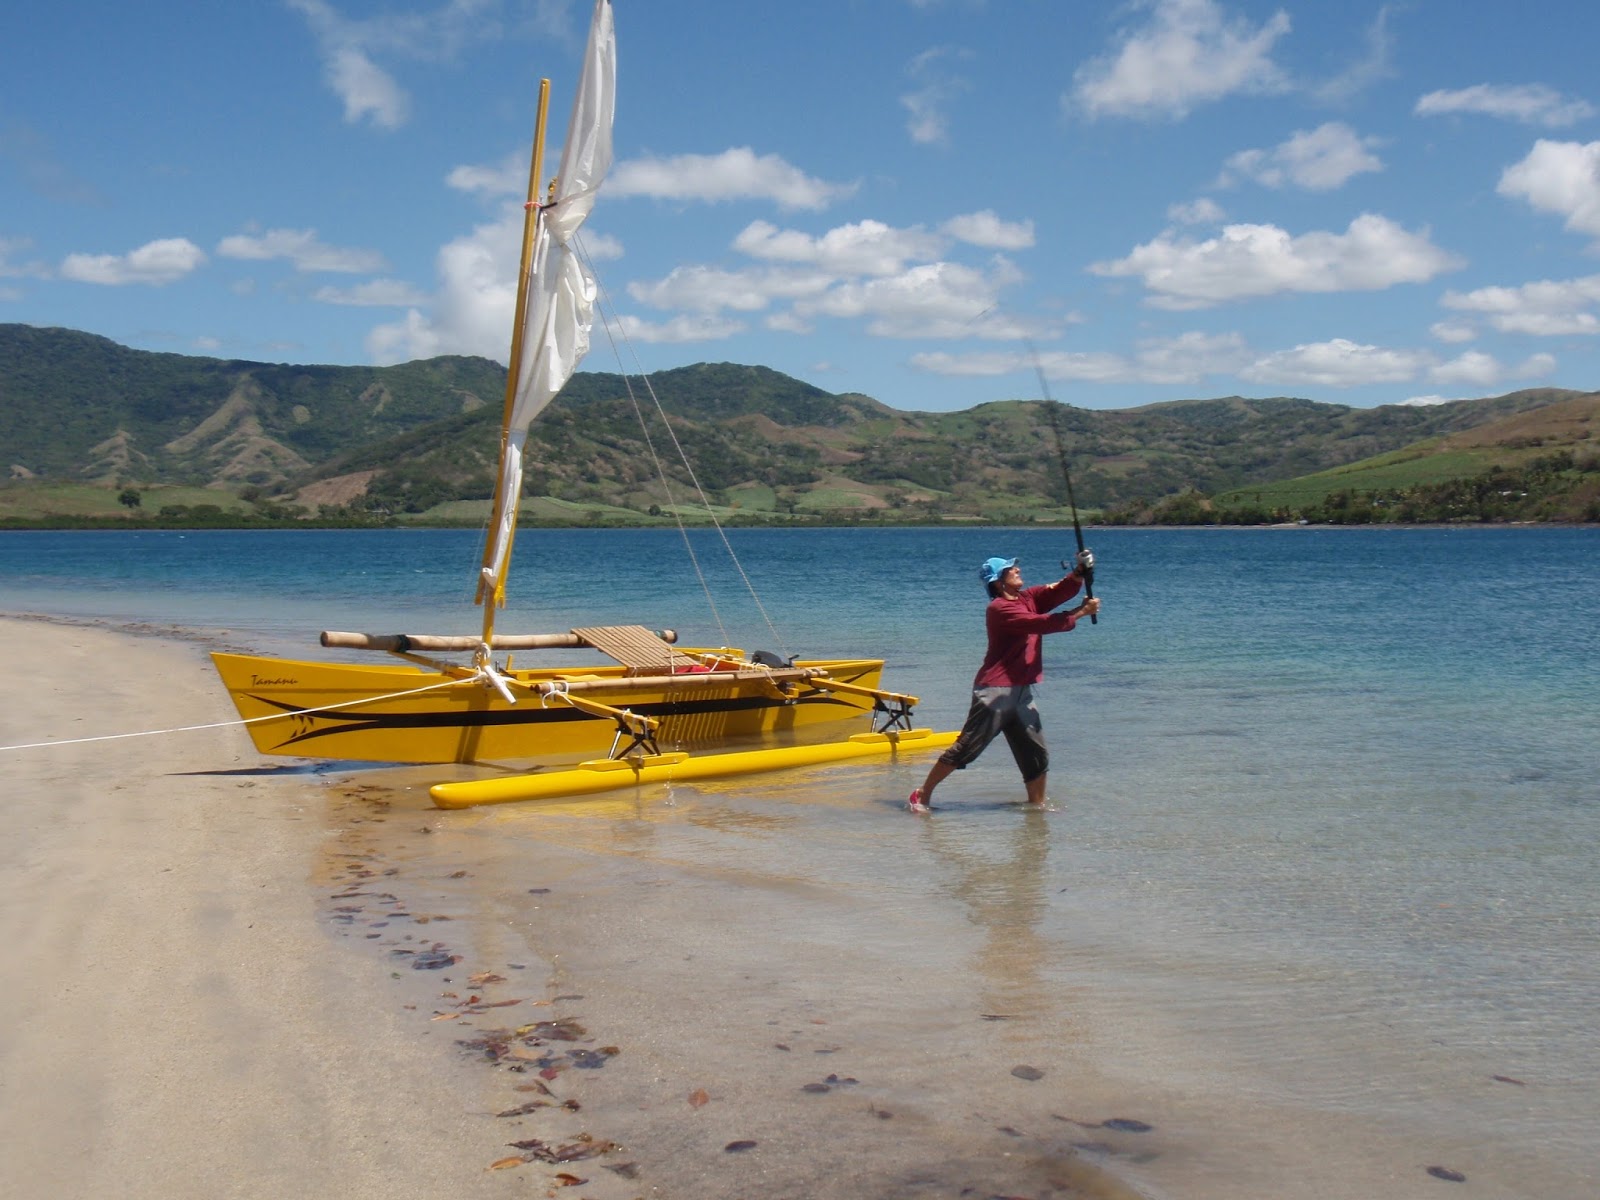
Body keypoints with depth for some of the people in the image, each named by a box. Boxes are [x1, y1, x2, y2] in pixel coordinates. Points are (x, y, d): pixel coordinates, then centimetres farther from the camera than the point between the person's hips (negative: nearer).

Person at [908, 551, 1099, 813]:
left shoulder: (1029, 599, 12)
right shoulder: (999, 608, -13)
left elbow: (1061, 591, 1)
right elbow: (1041, 624, -21)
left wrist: (1079, 572, -18)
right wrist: (1081, 612, -17)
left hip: (1022, 692, 8)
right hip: (995, 692, -8)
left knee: (1037, 755, 8)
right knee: (965, 749, -5)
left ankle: (1038, 804, 19)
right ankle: (922, 796, 4)